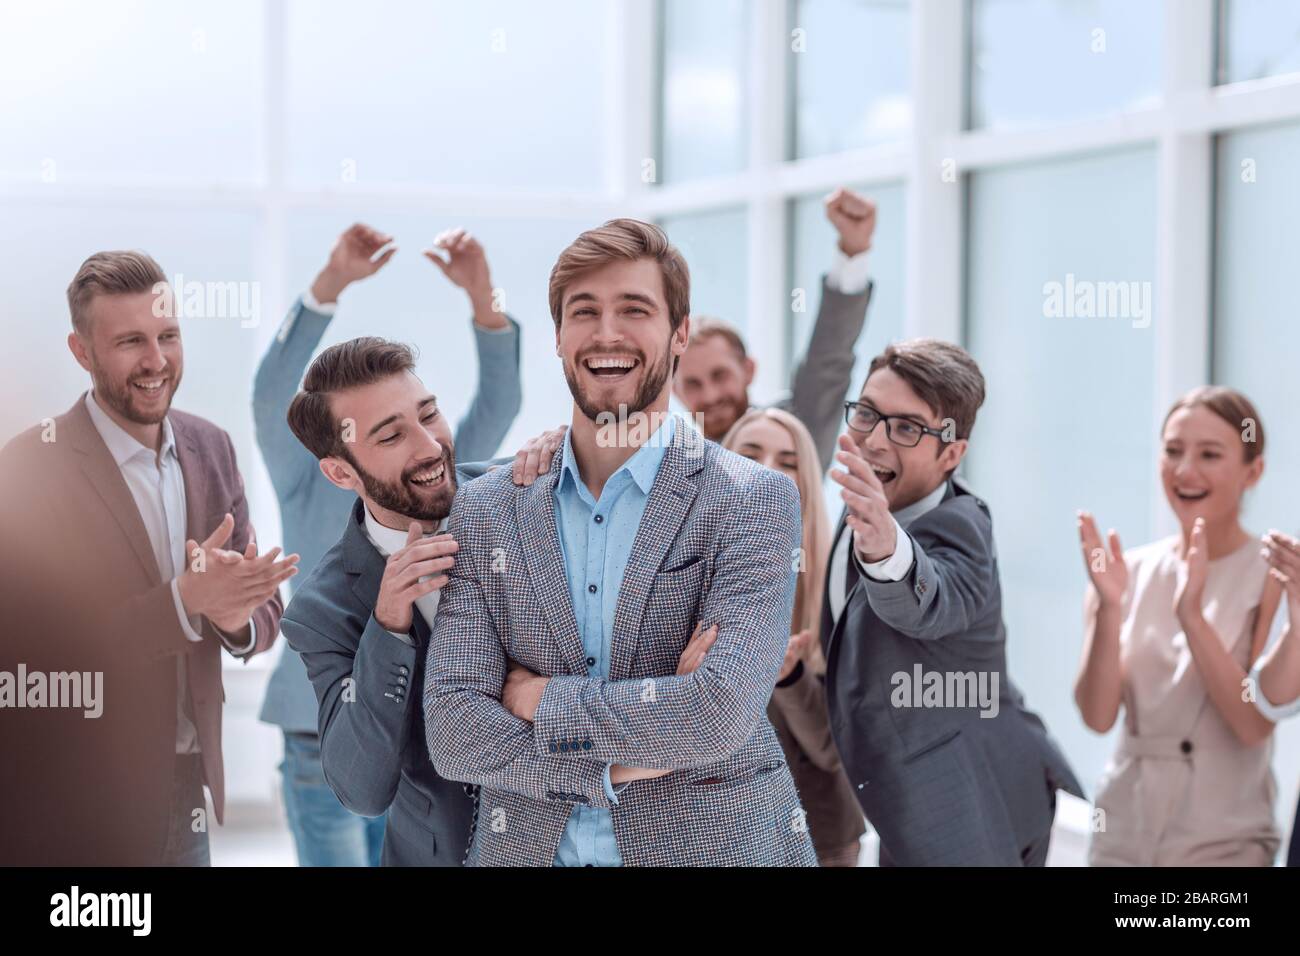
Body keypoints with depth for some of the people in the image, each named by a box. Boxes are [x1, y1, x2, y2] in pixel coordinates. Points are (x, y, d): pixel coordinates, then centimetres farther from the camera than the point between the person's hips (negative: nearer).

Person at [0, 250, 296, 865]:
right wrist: (184, 600, -29)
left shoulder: (209, 446, 4)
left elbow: (264, 614, 6)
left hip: (188, 792, 5)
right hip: (79, 809, -5)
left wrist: (238, 615, -17)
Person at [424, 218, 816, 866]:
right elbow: (451, 729, -7)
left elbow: (722, 712, -19)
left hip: (709, 844, -2)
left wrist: (545, 702, -11)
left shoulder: (756, 501, -7)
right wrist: (611, 768, -18)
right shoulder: (483, 511, 1)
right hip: (526, 849, 2)